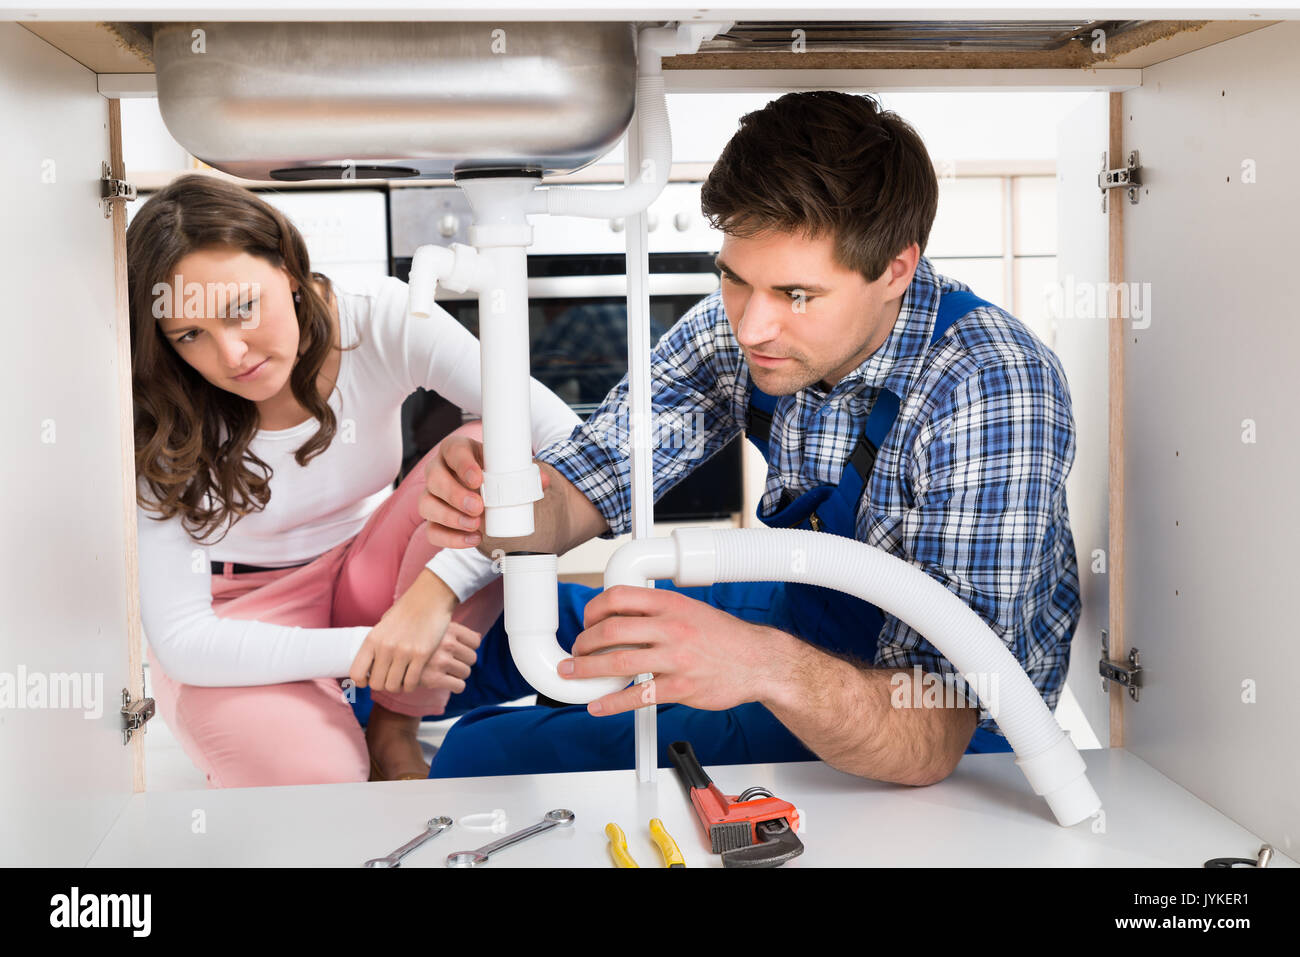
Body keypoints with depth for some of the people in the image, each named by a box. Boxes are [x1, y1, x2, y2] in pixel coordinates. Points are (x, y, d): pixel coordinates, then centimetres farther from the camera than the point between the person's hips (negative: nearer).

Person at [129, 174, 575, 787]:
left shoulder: (380, 320, -20)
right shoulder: (163, 423, -21)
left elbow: (566, 439, -28)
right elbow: (178, 637, -23)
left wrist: (436, 586, -39)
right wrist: (365, 651, -34)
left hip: (366, 576, 3)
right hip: (238, 620, -3)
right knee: (315, 777, -36)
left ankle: (394, 730, -12)